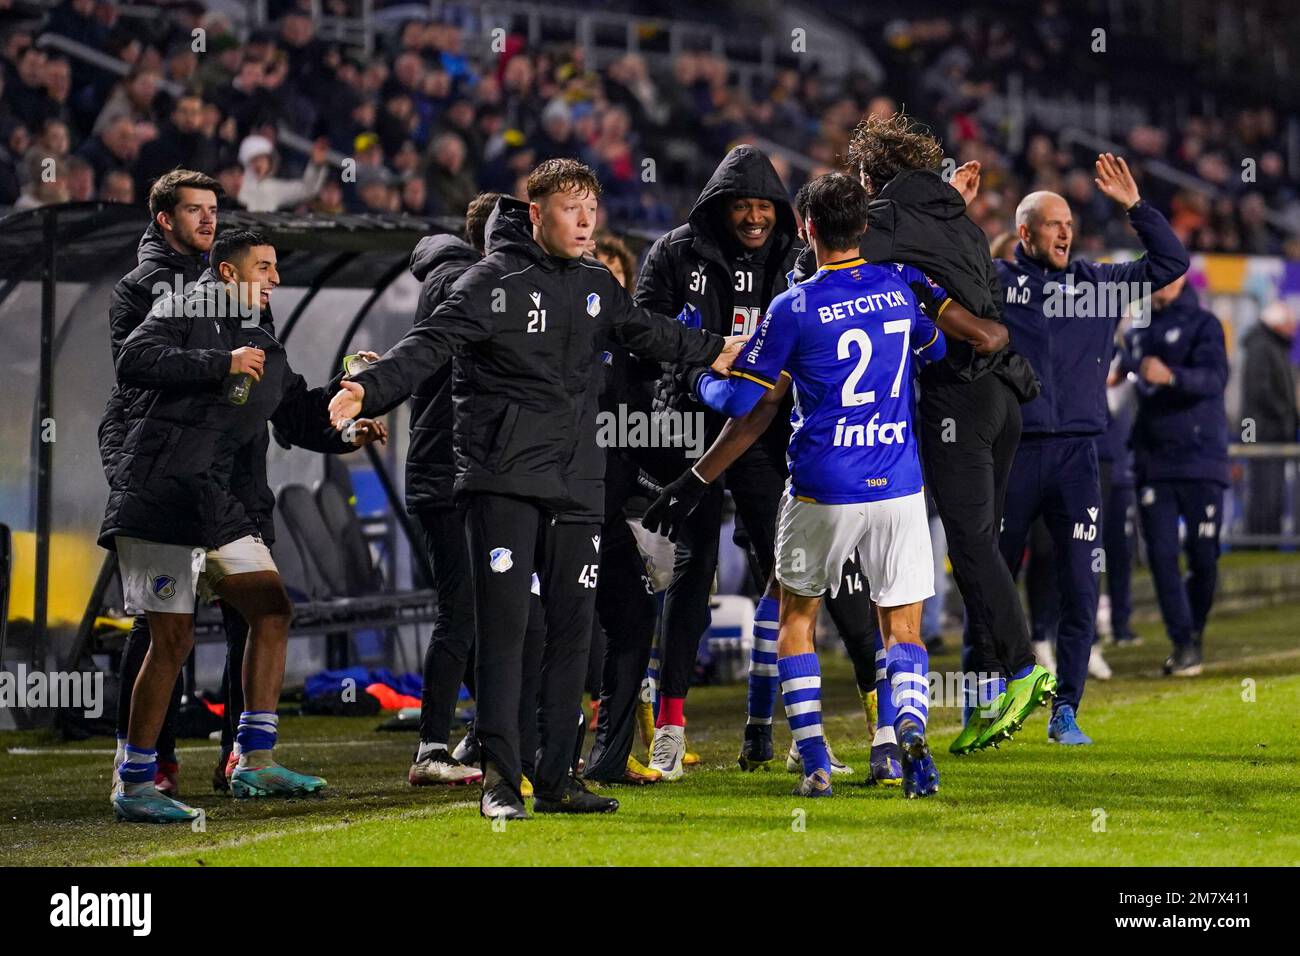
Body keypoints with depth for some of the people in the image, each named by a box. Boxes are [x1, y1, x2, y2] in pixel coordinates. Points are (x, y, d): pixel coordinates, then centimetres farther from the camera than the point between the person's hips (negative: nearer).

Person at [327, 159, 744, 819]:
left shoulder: (595, 284, 13)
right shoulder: (495, 281, -7)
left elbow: (645, 332, 31)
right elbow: (431, 343, -18)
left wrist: (714, 351, 43)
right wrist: (370, 390, -33)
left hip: (576, 483, 6)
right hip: (503, 479, -6)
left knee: (572, 629, 6)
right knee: (503, 626, -9)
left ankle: (556, 777, 12)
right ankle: (499, 779, -6)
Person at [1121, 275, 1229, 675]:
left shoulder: (1202, 324, -2)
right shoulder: (1136, 332, 15)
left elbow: (1214, 377, -20)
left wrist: (1171, 376, -37)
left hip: (1200, 460, -4)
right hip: (1152, 463, 4)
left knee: (1203, 555, -3)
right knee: (1161, 555, -5)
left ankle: (1194, 632, 19)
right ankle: (1182, 645, -2)